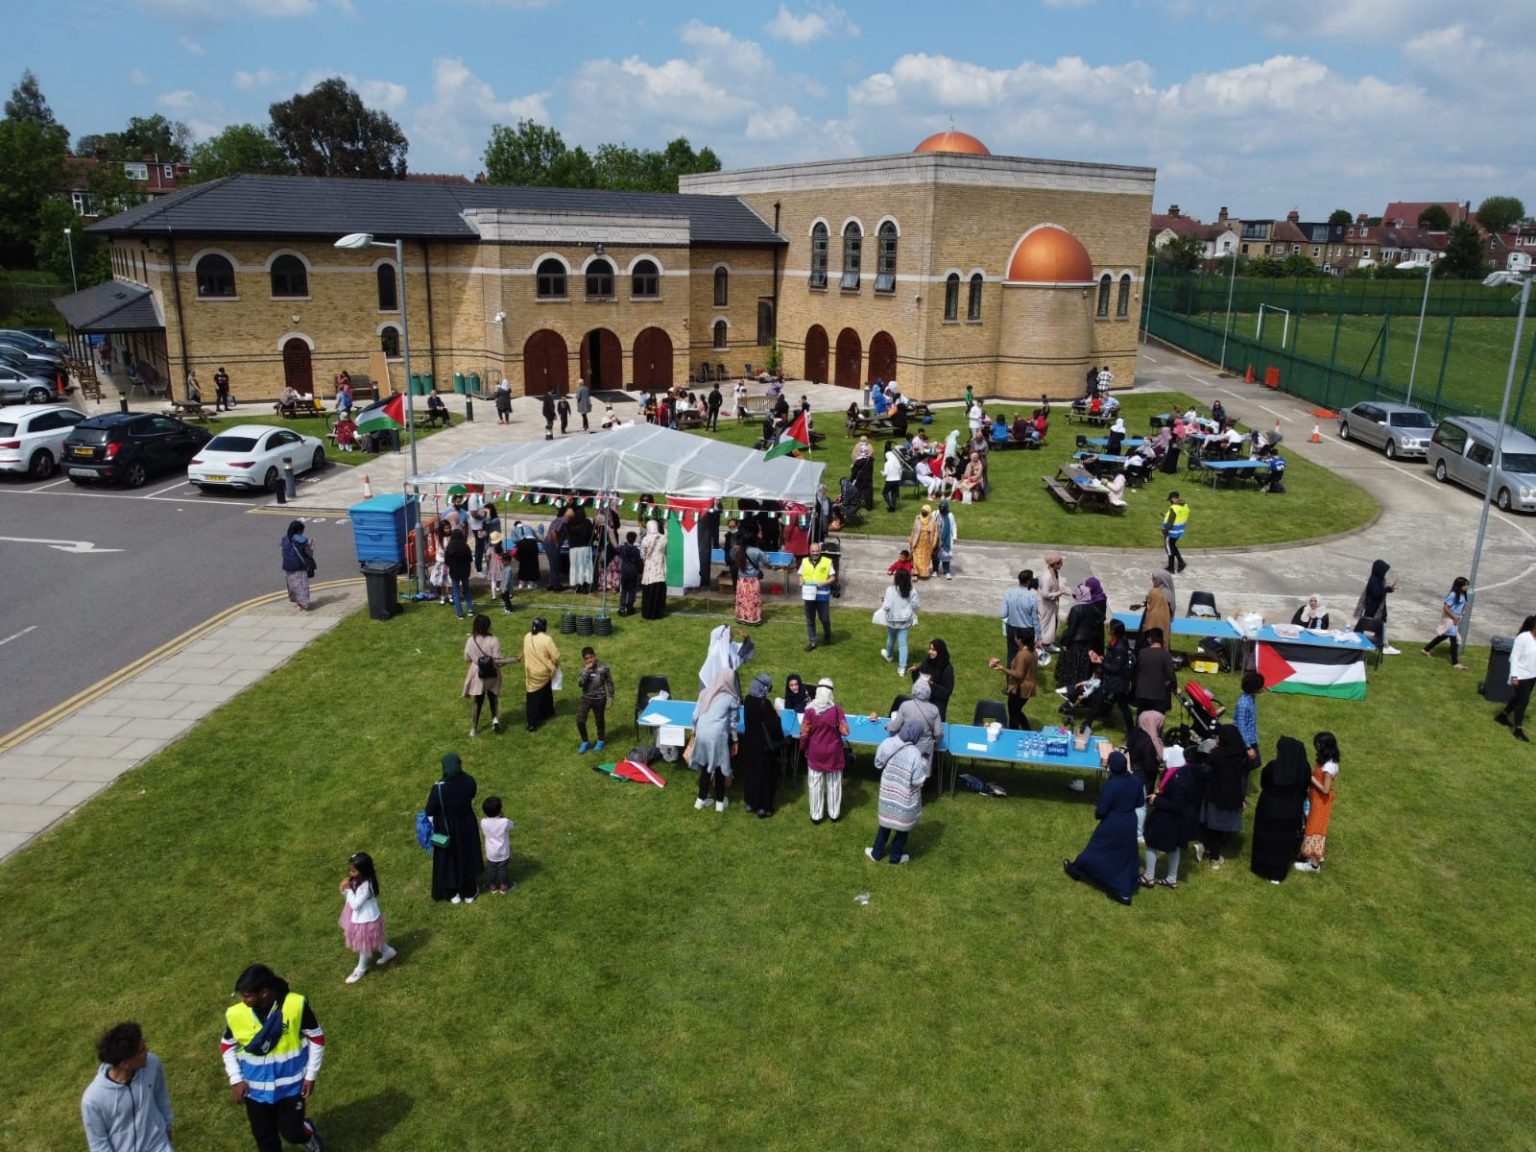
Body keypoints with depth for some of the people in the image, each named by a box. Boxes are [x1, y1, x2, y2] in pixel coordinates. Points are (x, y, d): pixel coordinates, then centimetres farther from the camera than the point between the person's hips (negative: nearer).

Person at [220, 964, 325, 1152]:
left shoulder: (296, 1005, -23)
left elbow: (316, 1038, -10)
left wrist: (311, 1076, -8)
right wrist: (235, 1079, -4)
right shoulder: (236, 1014, -15)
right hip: (255, 1089, 3)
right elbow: (227, 1046, 5)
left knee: (292, 1132, 4)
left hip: (290, 1085, -2)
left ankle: (308, 1133, 39)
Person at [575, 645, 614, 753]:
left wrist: (610, 697, -1)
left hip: (599, 698, -2)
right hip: (586, 698, 2)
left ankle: (601, 741, 36)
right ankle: (584, 742, 16)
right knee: (580, 720, -5)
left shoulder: (603, 667, -11)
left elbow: (609, 683, -1)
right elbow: (580, 684, -17)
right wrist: (586, 670, -23)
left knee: (600, 720, 13)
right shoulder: (583, 669, -5)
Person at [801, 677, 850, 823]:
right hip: (833, 752, 0)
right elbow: (844, 731, -13)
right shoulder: (836, 709, -15)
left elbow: (804, 733, -8)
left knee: (815, 784, 11)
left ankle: (816, 815, 20)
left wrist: (804, 747, 9)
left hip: (815, 752, 0)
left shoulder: (810, 710, -15)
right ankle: (834, 813, 26)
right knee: (834, 784, 15)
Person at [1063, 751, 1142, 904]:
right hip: (1130, 823, 6)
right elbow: (1140, 802, 4)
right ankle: (1125, 892, 24)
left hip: (1112, 825, -6)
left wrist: (1096, 814, 1)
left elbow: (1101, 810, -21)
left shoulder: (1110, 785, -28)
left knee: (1096, 851, 16)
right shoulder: (1136, 780, -10)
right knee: (1125, 856, 17)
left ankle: (1076, 870, 39)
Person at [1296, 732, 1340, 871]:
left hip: (1321, 801, -9)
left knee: (1314, 828, 4)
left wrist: (1312, 779, -18)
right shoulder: (1330, 761, -3)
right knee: (1316, 827, 23)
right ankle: (1317, 855, 39)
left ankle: (1314, 864, 17)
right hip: (1318, 800, 9)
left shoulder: (1328, 767, -32)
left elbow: (1325, 789, -27)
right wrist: (1313, 775, 2)